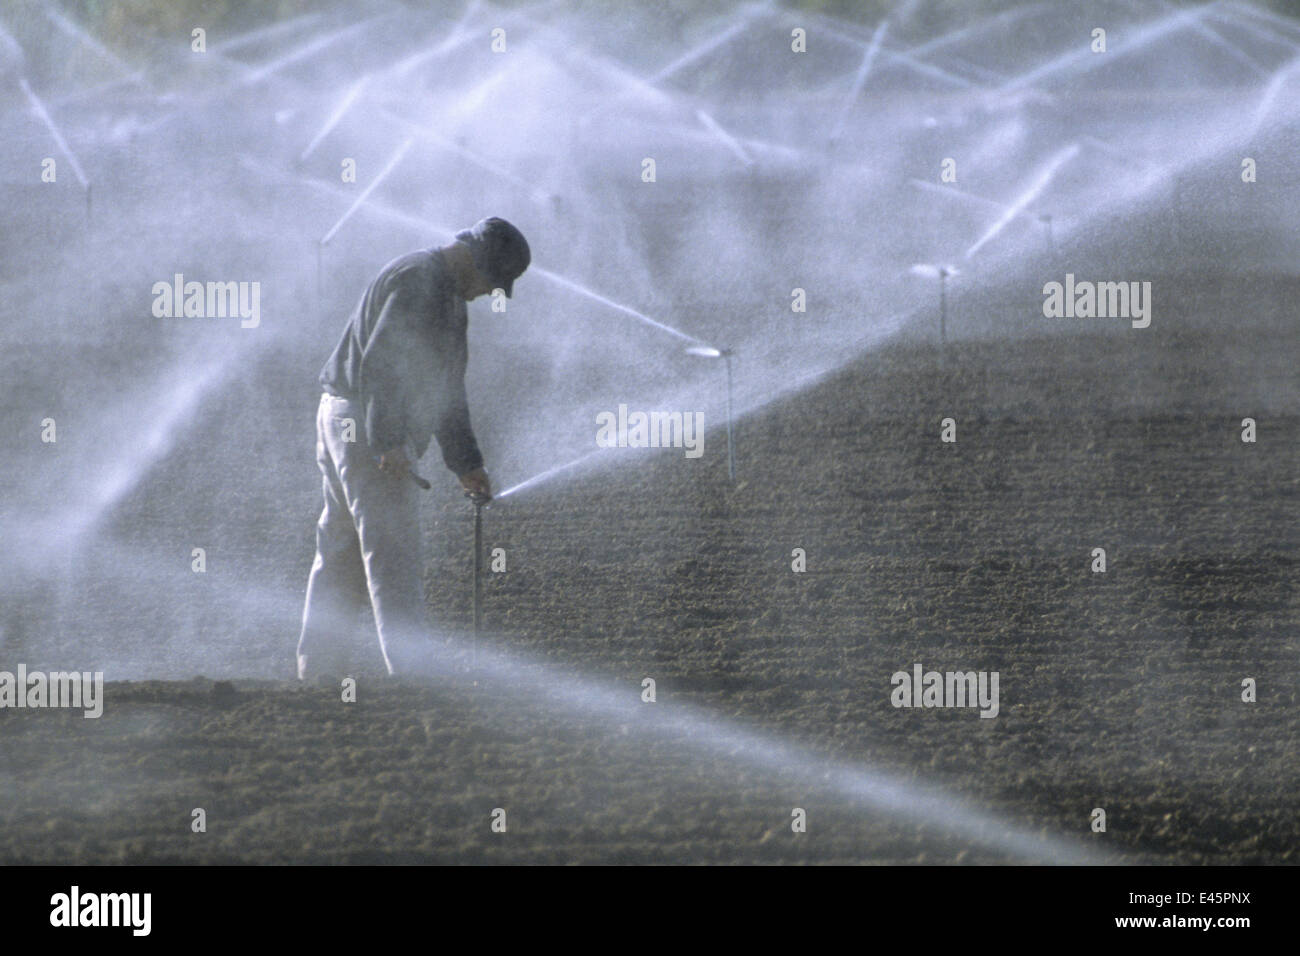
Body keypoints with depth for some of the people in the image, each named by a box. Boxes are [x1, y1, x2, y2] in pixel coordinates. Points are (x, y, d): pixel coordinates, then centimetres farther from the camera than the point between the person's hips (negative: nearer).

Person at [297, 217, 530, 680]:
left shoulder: (447, 294, 21)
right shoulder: (418, 278, -13)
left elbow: (446, 390, 24)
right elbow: (380, 363, -23)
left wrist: (466, 463, 20)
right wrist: (387, 442, -28)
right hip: (364, 423, -11)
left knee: (342, 549, 13)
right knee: (392, 550, -12)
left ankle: (317, 667, 19)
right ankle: (409, 668, -14)